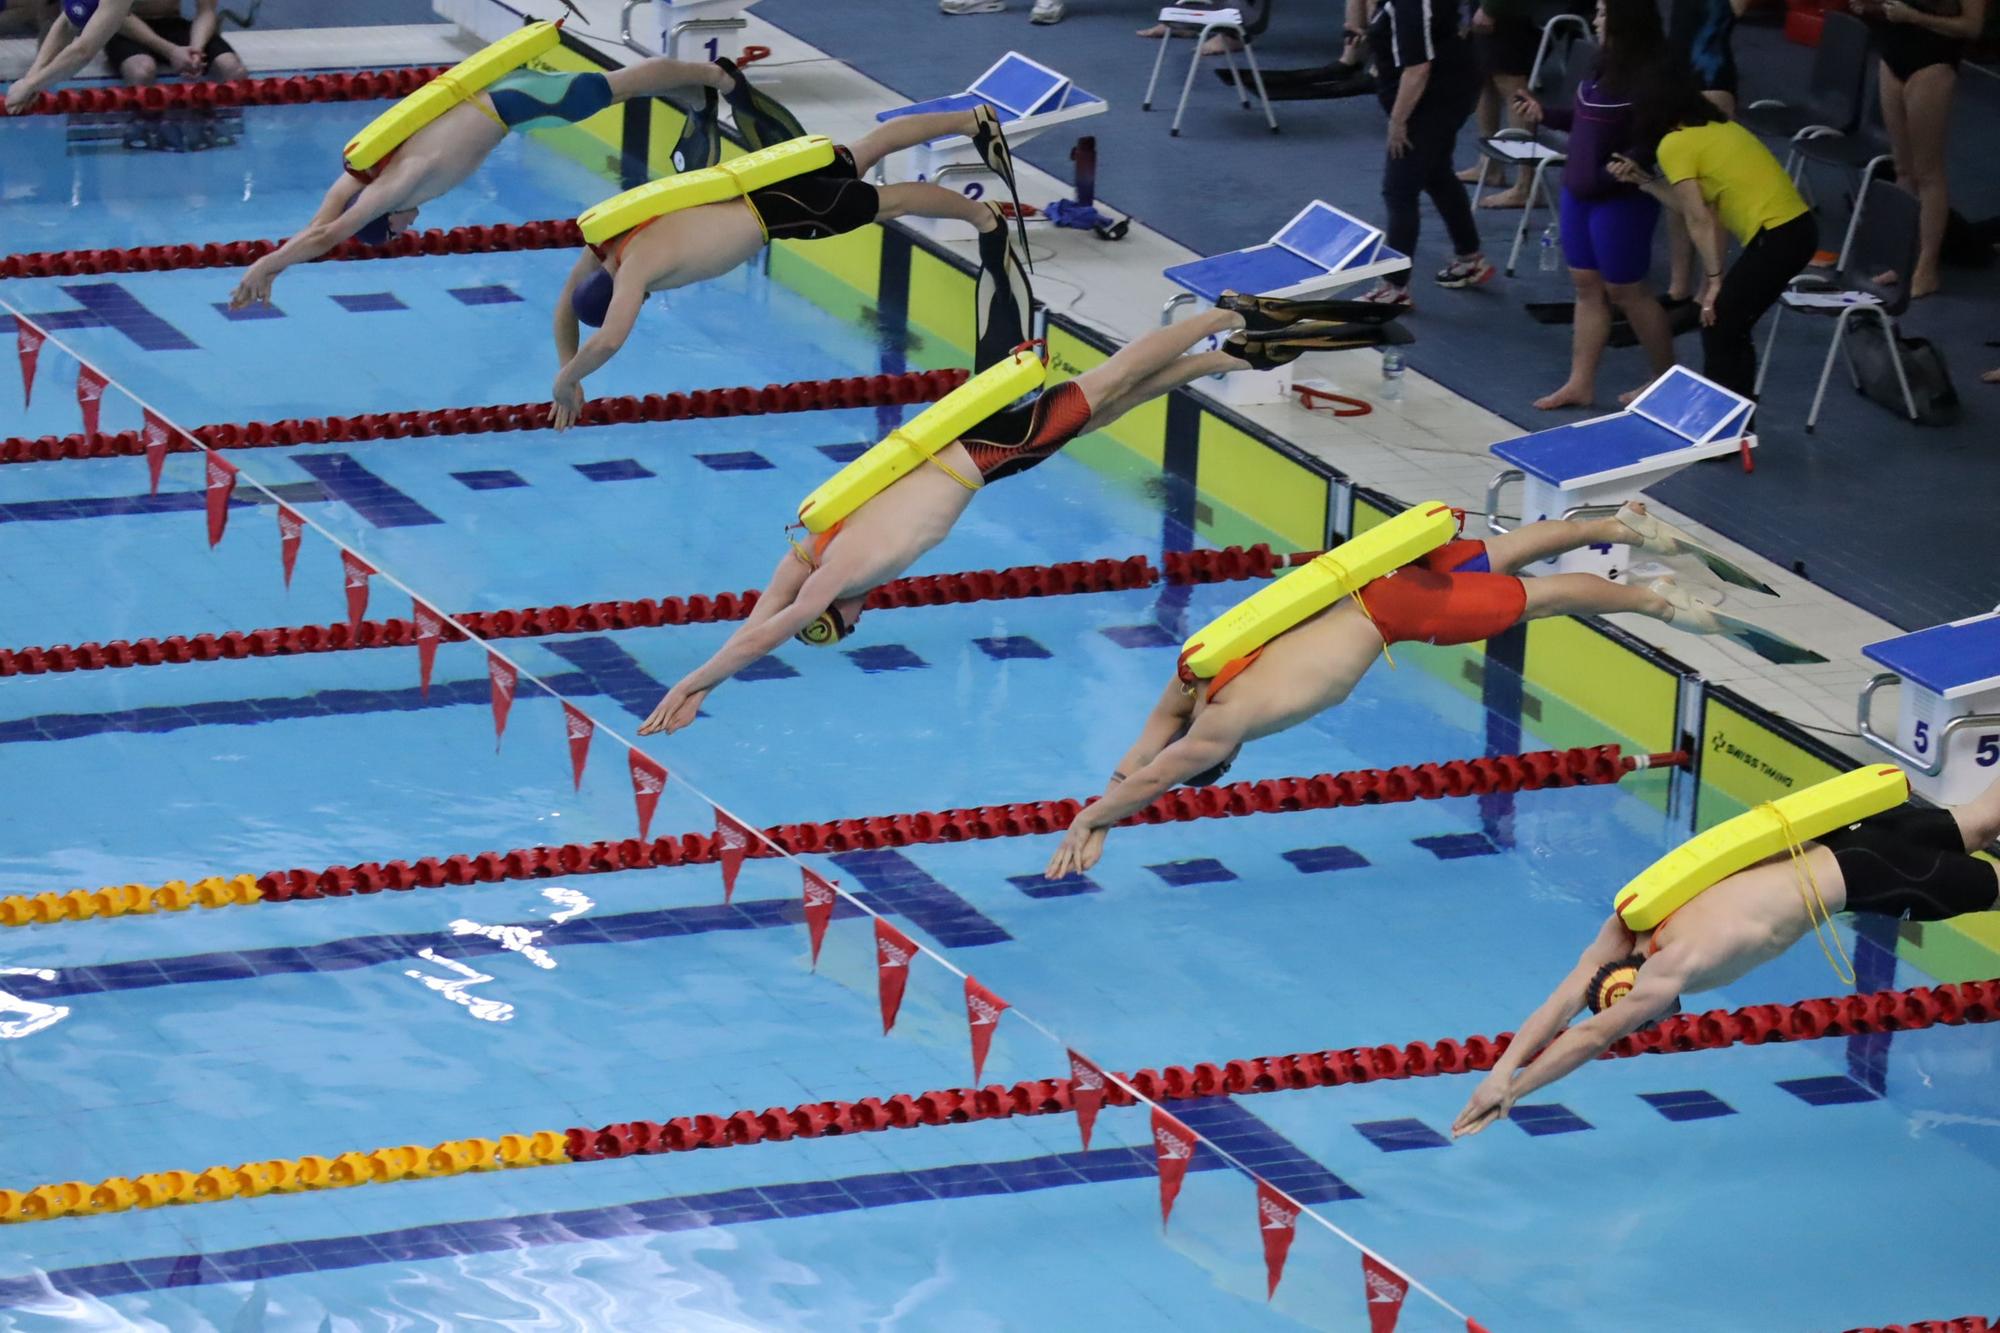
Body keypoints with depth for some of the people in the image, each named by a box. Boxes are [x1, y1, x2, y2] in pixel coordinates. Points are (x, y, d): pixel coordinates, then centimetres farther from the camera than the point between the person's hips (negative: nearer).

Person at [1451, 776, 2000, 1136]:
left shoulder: (1676, 964, -33)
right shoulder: (1622, 930, -14)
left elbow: (1594, 1035, -37)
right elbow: (1563, 1004, -18)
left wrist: (1510, 1089, -38)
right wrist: (1501, 1072, -30)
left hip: (1849, 877, -5)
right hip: (1816, 845, 5)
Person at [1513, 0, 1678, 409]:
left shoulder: (1649, 73, -21)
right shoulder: (1609, 64, 6)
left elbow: (1657, 136, -24)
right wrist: (1544, 114, 17)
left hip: (1621, 199, -9)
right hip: (1579, 191, 9)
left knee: (1624, 290, 3)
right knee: (1586, 286, 13)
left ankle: (1667, 378, 20)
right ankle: (1580, 384, 19)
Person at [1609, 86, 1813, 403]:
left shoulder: (1675, 144, -6)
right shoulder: (1717, 130, 19)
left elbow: (1699, 220, -7)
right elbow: (1697, 206, 17)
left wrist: (1714, 281, -2)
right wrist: (1643, 180, 16)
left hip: (1776, 239, -9)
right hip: (1797, 228, 9)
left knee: (1717, 326, 1)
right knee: (1731, 327, 17)